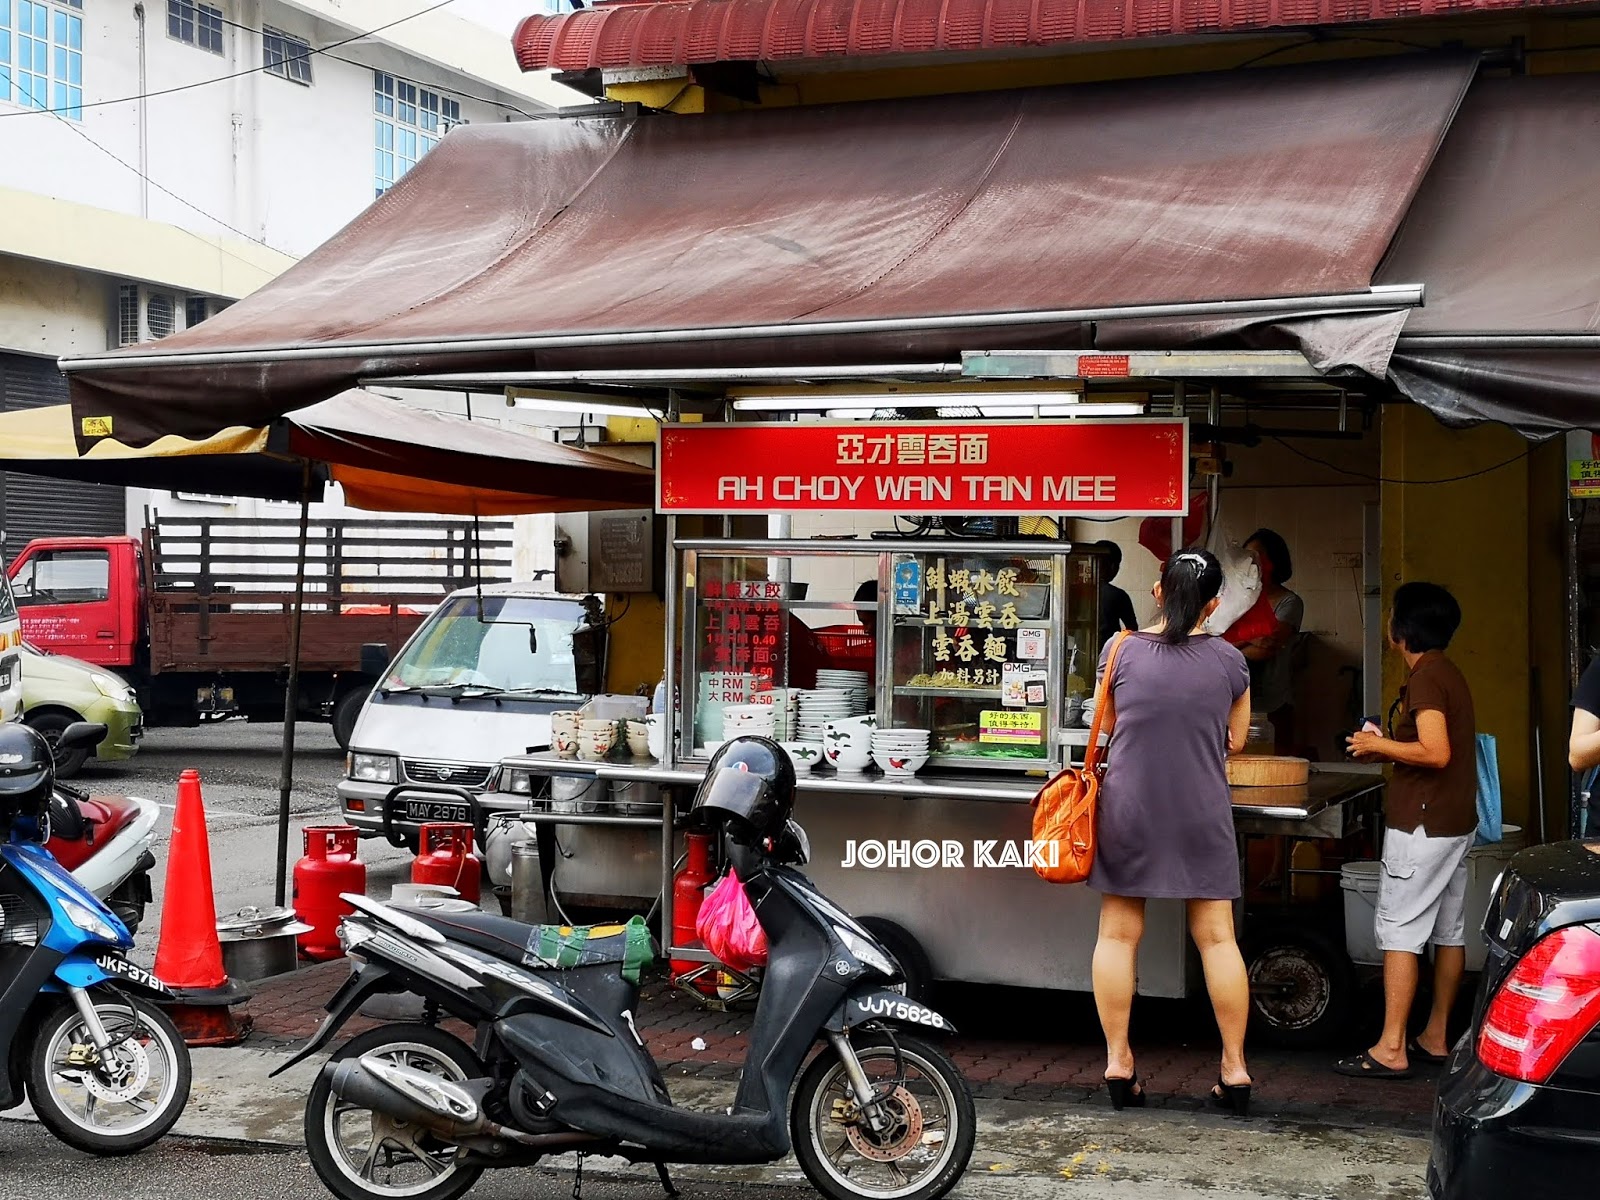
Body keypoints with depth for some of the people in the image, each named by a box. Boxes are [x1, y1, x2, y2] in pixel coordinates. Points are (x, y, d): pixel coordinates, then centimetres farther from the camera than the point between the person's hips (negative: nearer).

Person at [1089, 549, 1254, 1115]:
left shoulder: (1121, 652, -5)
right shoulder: (1228, 661, -5)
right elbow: (1234, 741, 7)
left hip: (1129, 809, 0)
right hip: (1202, 815, 0)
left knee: (1118, 934, 8)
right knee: (1217, 937, 6)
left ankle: (1117, 1060, 10)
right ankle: (1234, 1068, 11)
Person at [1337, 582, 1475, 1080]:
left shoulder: (1424, 677, -15)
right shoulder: (1450, 674, 14)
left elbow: (1436, 752, -24)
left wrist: (1379, 745, -12)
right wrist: (1390, 749, 14)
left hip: (1422, 826, -10)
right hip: (1456, 822, 10)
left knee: (1400, 933, -8)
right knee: (1449, 932, 12)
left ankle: (1391, 1049, -8)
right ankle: (1435, 1037, 19)